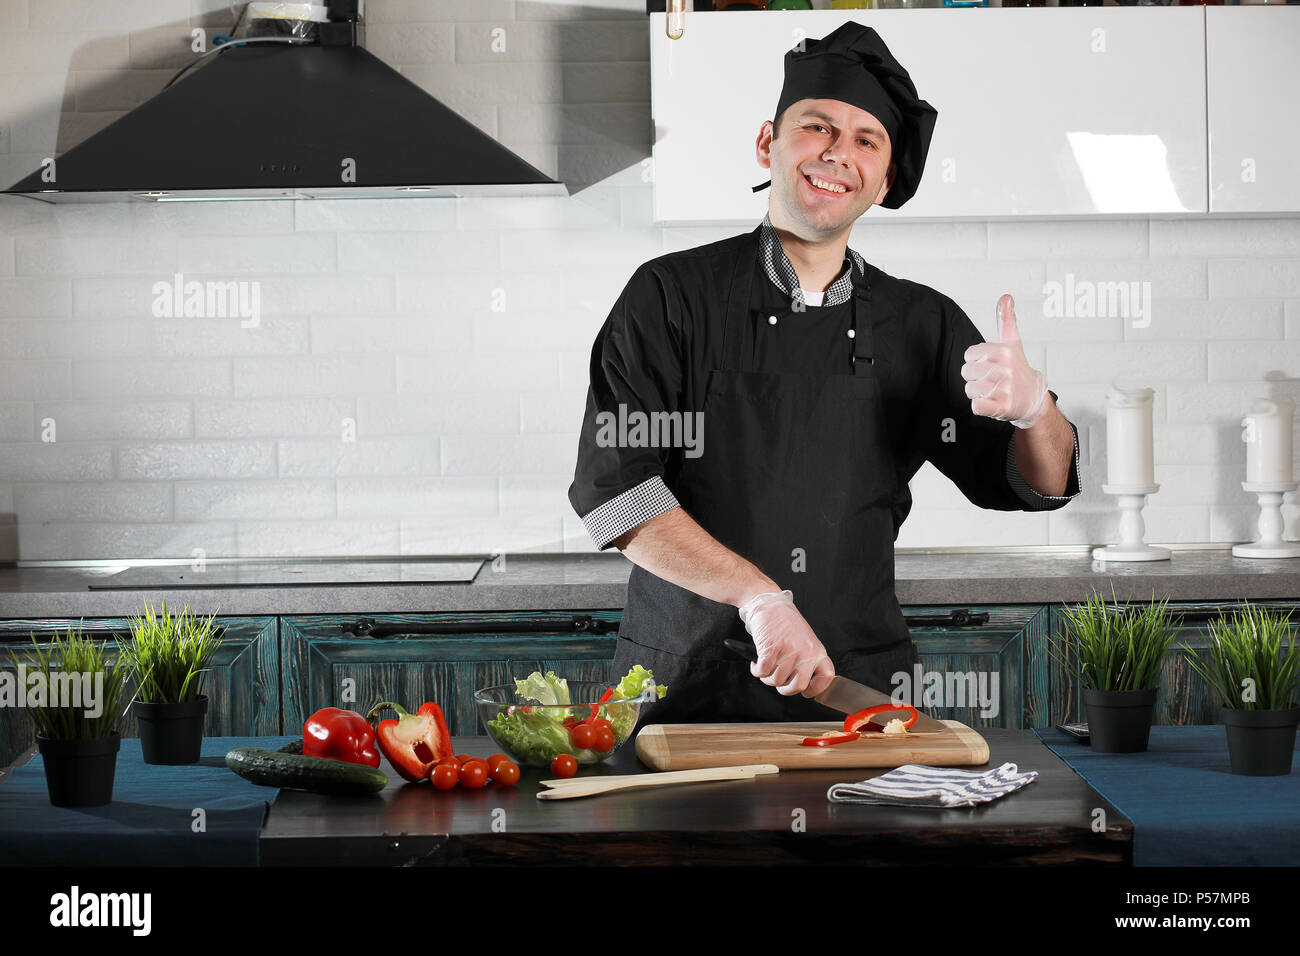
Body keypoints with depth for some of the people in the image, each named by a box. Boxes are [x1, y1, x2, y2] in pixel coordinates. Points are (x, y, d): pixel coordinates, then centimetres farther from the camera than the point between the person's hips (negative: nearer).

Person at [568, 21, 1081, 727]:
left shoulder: (923, 325, 10)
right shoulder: (674, 296, 0)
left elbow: (1040, 486, 10)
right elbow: (612, 485, -9)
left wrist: (1032, 406, -13)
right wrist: (761, 598, -18)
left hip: (856, 694, 2)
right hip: (686, 692, -2)